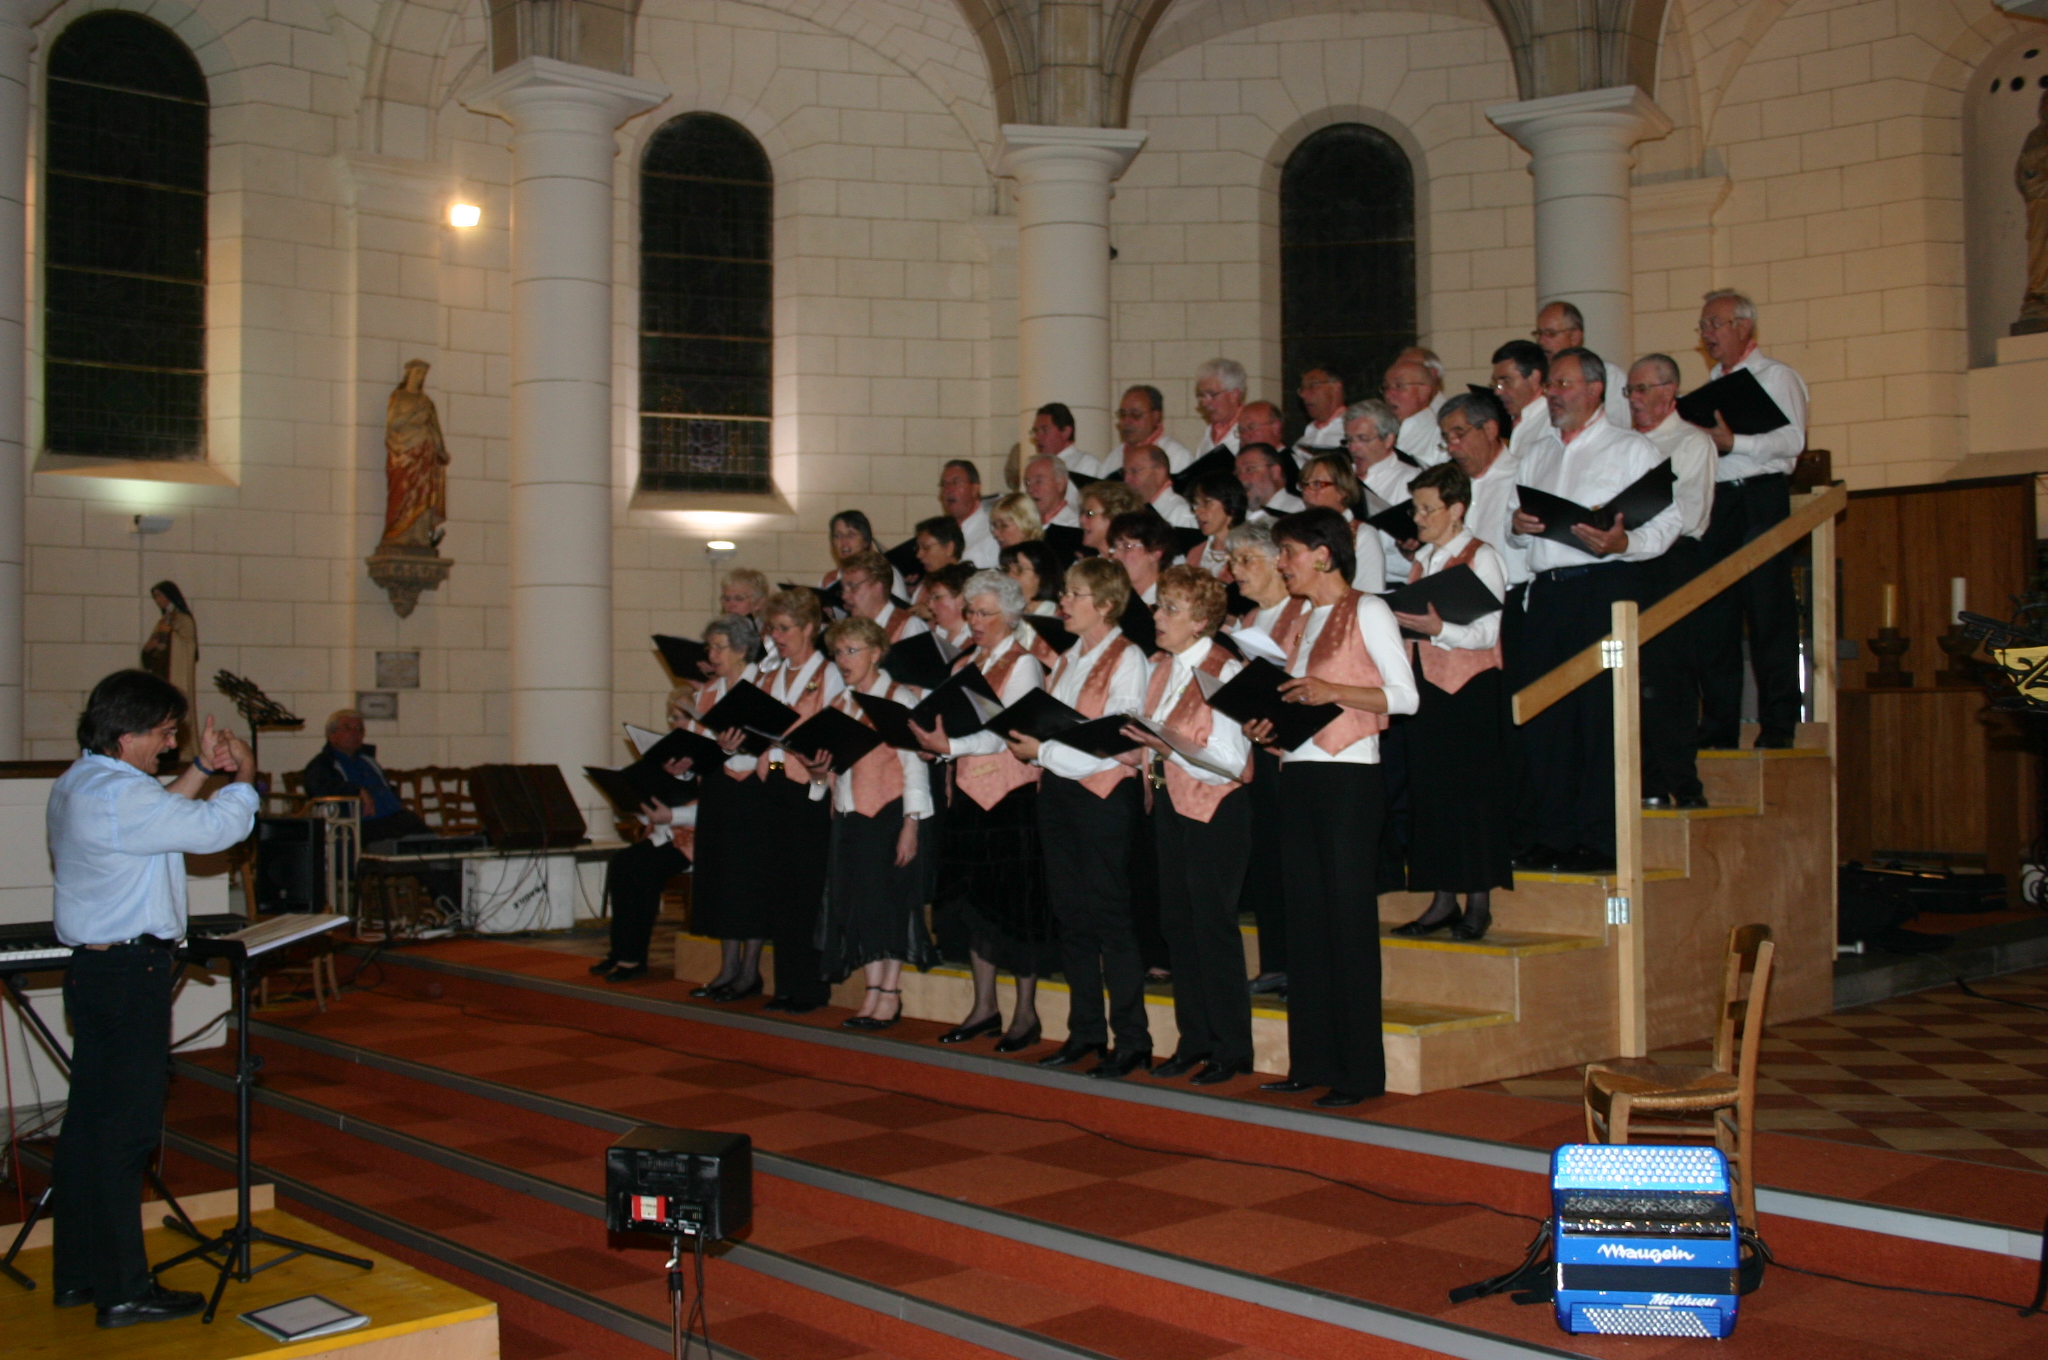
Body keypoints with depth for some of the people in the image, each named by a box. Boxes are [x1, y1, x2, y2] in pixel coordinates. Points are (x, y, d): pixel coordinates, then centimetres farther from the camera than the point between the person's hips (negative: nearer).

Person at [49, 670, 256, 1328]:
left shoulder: (76, 785, 13)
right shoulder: (118, 795, -20)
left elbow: (156, 817, 26)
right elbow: (217, 827, -18)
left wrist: (202, 769, 20)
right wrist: (243, 776, 0)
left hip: (92, 970, 10)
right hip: (130, 975, -10)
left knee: (88, 1124, 14)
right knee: (125, 1130, -5)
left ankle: (77, 1274, 23)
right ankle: (123, 1291, 2)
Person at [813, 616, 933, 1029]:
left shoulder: (899, 698, -4)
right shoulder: (839, 705, 16)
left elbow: (914, 762, -9)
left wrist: (911, 824, -16)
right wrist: (819, 772, -3)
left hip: (888, 812, -6)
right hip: (849, 816, 7)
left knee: (888, 898, -5)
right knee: (856, 900, 4)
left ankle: (890, 995, 2)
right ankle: (874, 993, 11)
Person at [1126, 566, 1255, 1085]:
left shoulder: (1226, 672, -13)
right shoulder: (1161, 669, 10)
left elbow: (1231, 764, -19)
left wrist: (1170, 748, -27)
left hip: (1217, 809, -8)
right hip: (1170, 803, 8)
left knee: (1214, 923, -4)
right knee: (1176, 921, 9)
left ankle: (1232, 1048, 7)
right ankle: (1194, 1039, 19)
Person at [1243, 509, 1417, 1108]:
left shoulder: (1367, 611, -4)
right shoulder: (1306, 621, 18)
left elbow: (1405, 697, -11)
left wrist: (1332, 692, -20)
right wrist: (1269, 723, 1)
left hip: (1348, 776, -8)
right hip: (1298, 776, 8)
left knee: (1350, 919, -5)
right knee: (1305, 918, 8)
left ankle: (1360, 1071, 0)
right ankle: (1312, 1061, 14)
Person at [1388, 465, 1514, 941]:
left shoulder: (1481, 557, -6)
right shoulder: (1422, 559, 14)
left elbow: (1487, 633, -14)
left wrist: (1438, 629, -27)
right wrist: (1398, 623, 0)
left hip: (1472, 686, -7)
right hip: (1429, 683, 7)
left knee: (1474, 789, -3)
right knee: (1431, 789, 6)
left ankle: (1479, 902, 4)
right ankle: (1443, 900, 12)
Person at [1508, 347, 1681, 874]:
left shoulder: (1632, 449, 5)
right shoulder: (1539, 456, 23)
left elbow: (1666, 521, -4)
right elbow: (1515, 524, 23)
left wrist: (1622, 543, -23)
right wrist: (1517, 524, 0)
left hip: (1605, 583, -6)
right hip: (1547, 589, 6)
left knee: (1602, 710, -7)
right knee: (1542, 711, 3)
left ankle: (1600, 841, -3)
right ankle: (1551, 835, 10)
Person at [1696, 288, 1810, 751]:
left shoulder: (1776, 376, 2)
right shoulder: (1712, 384, 22)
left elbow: (1792, 439, -11)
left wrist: (1732, 442, -20)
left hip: (1760, 499, -6)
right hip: (1715, 500, 7)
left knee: (1769, 614, -6)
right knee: (1714, 616, 4)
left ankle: (1778, 727, -3)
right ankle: (1718, 728, 8)